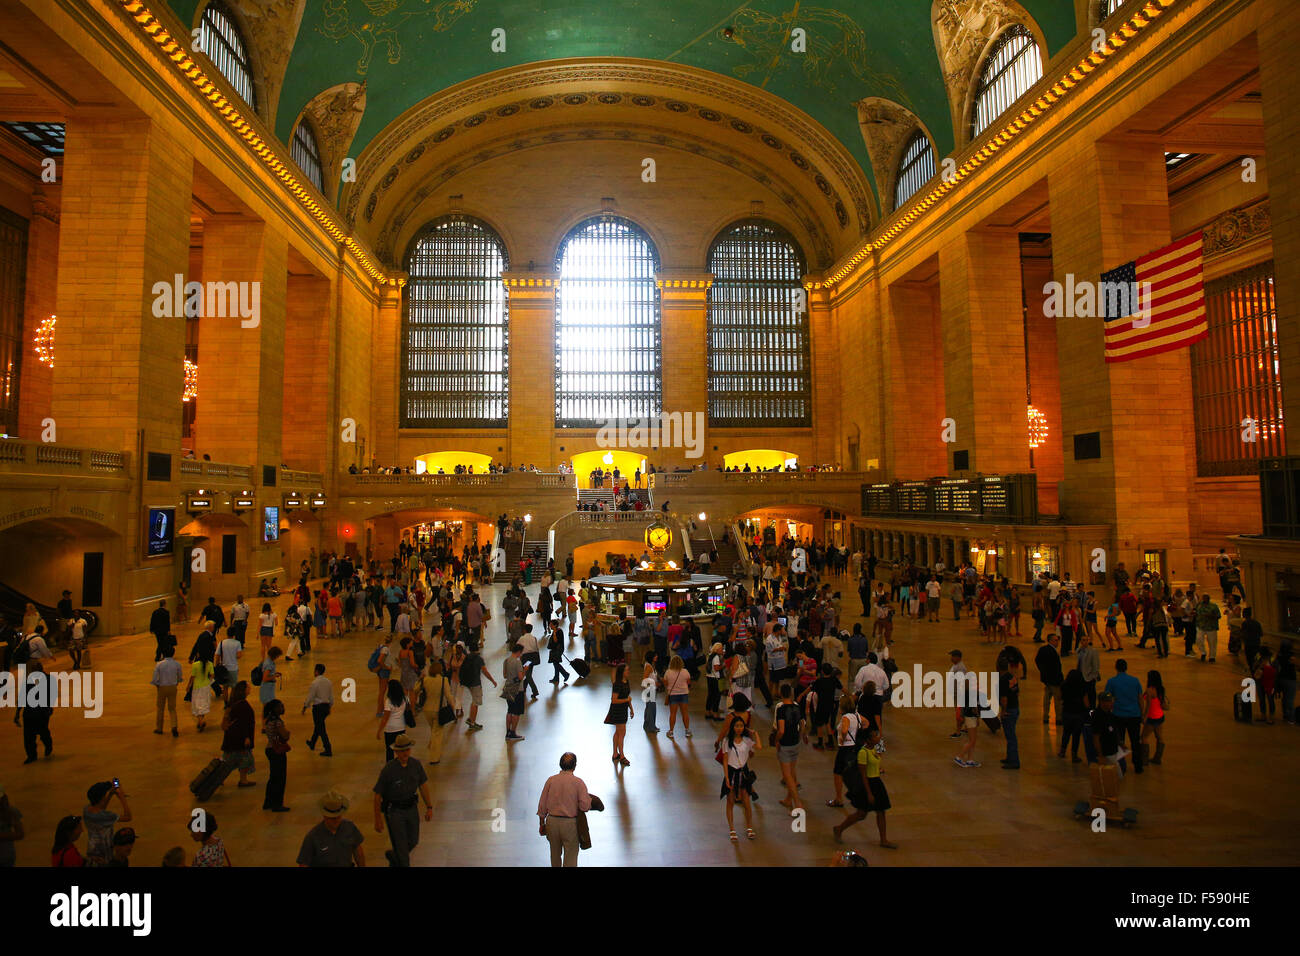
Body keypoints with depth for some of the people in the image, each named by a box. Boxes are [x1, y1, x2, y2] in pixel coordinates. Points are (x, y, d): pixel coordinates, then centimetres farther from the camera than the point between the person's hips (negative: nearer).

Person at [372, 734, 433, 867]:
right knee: (401, 847, -1)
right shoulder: (388, 769, -23)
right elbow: (377, 795, -14)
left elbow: (423, 785, 3)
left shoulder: (415, 764, -10)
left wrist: (429, 807, 4)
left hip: (411, 808, 5)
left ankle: (393, 856, 47)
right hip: (394, 811, -5)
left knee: (413, 841, 19)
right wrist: (378, 821, -10)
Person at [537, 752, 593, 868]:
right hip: (570, 823, -3)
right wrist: (589, 799, 5)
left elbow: (542, 805, 1)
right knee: (570, 857, 8)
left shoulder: (551, 780, -2)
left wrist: (542, 823, 12)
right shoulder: (578, 782, -11)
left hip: (552, 820, 3)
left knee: (555, 853, 23)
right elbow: (585, 806, -16)